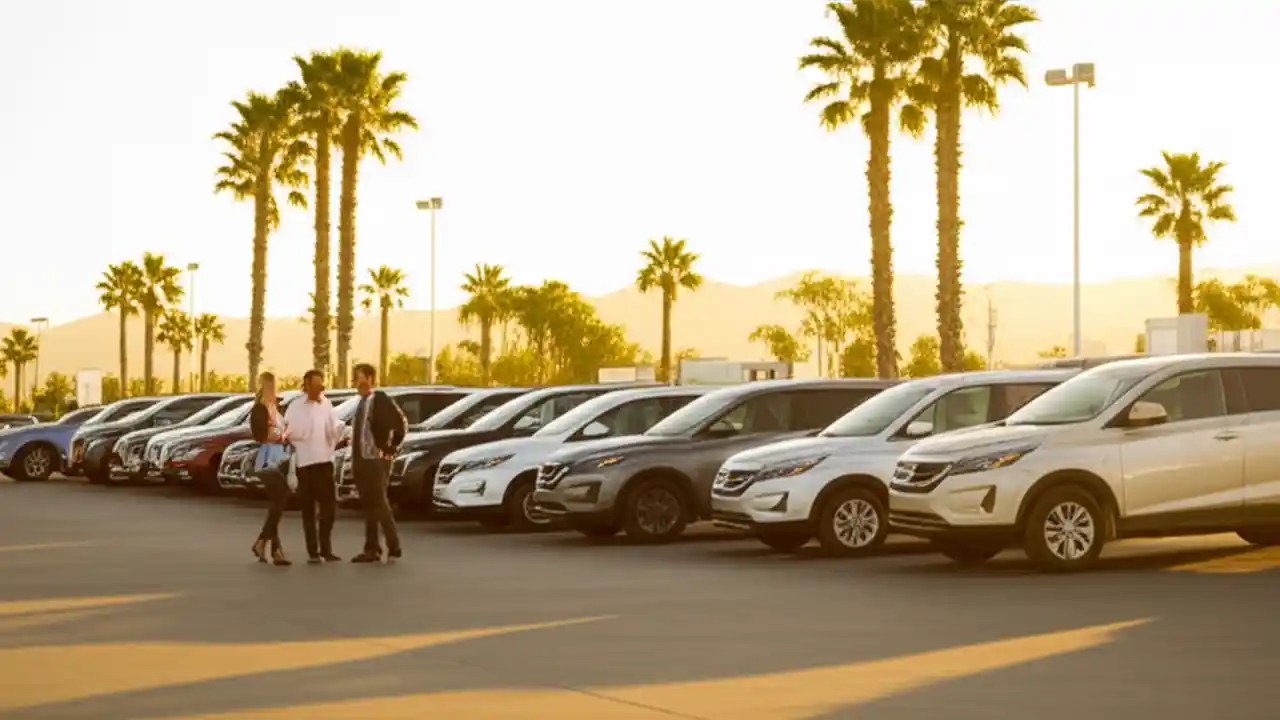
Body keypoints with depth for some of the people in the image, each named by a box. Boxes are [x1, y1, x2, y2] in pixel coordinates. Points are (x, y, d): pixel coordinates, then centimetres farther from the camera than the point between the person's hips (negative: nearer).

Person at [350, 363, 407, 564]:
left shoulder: (381, 400, -10)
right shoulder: (362, 402, 15)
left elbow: (401, 424, -16)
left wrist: (390, 450, -12)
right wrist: (354, 458, 13)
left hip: (376, 461, -8)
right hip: (360, 460, 8)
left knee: (380, 504, -6)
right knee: (368, 506, 9)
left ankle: (394, 548, 1)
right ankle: (372, 549, 13)